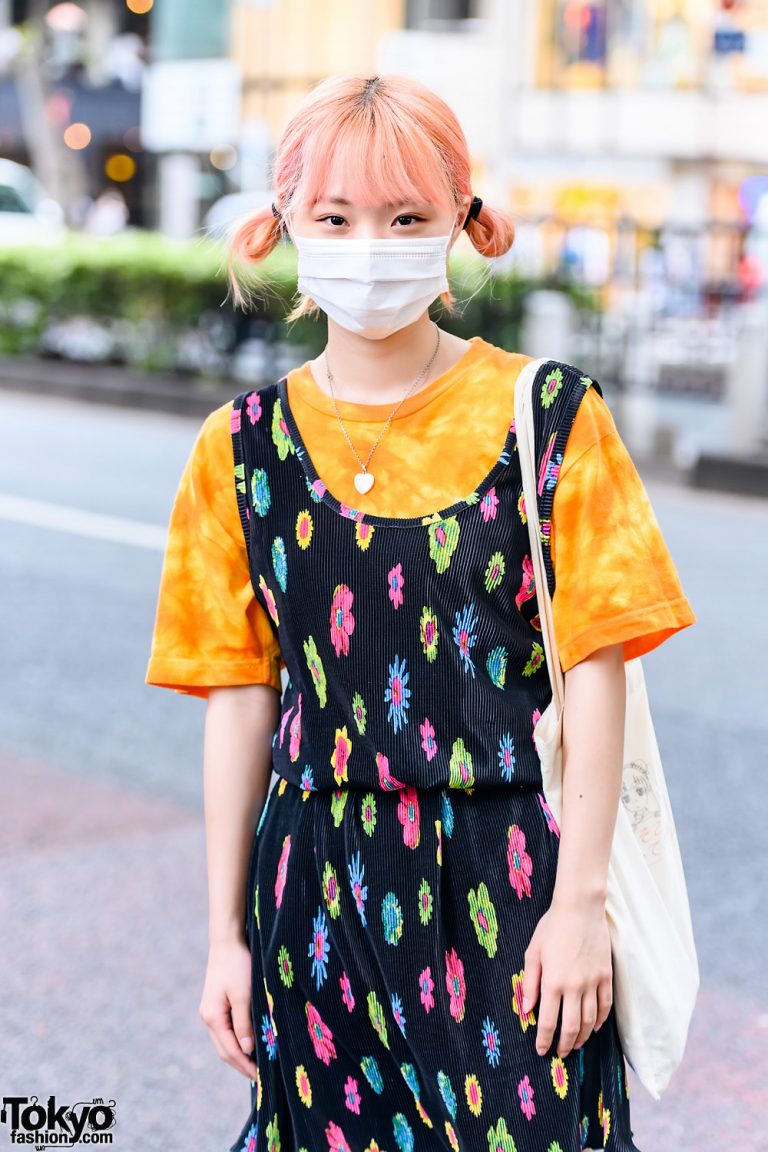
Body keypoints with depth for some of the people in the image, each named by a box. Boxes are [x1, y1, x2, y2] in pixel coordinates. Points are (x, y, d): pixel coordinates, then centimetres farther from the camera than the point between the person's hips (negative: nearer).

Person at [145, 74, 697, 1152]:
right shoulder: (244, 448, 3)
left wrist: (582, 900, -7)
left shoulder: (549, 416, -3)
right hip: (322, 885, 2)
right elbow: (241, 699, 5)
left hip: (513, 876, -2)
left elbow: (594, 673, -3)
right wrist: (226, 934, 6)